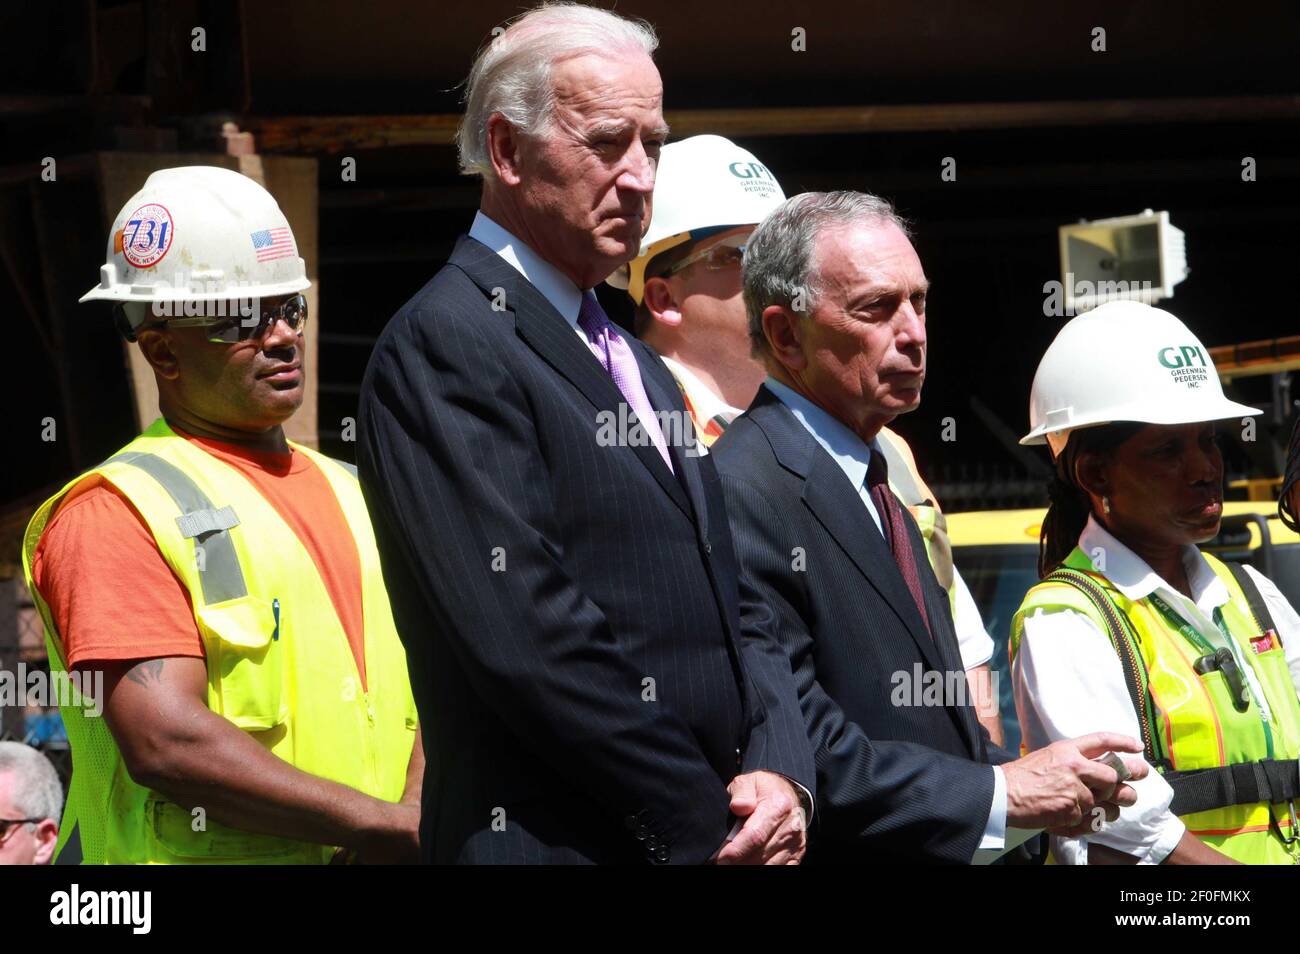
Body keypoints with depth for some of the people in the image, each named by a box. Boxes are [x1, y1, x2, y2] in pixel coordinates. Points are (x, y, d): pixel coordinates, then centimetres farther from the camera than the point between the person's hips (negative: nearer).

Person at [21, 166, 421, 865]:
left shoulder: (349, 493, 17)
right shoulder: (116, 511, -6)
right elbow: (164, 742, -15)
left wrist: (417, 815, -8)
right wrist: (382, 824, -13)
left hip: (383, 846, 5)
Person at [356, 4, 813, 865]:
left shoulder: (642, 369, 19)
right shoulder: (444, 343, -10)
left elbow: (732, 612, 15)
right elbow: (526, 635, -18)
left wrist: (779, 771, -4)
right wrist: (708, 822, -15)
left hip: (716, 832, 8)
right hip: (563, 838, -8)